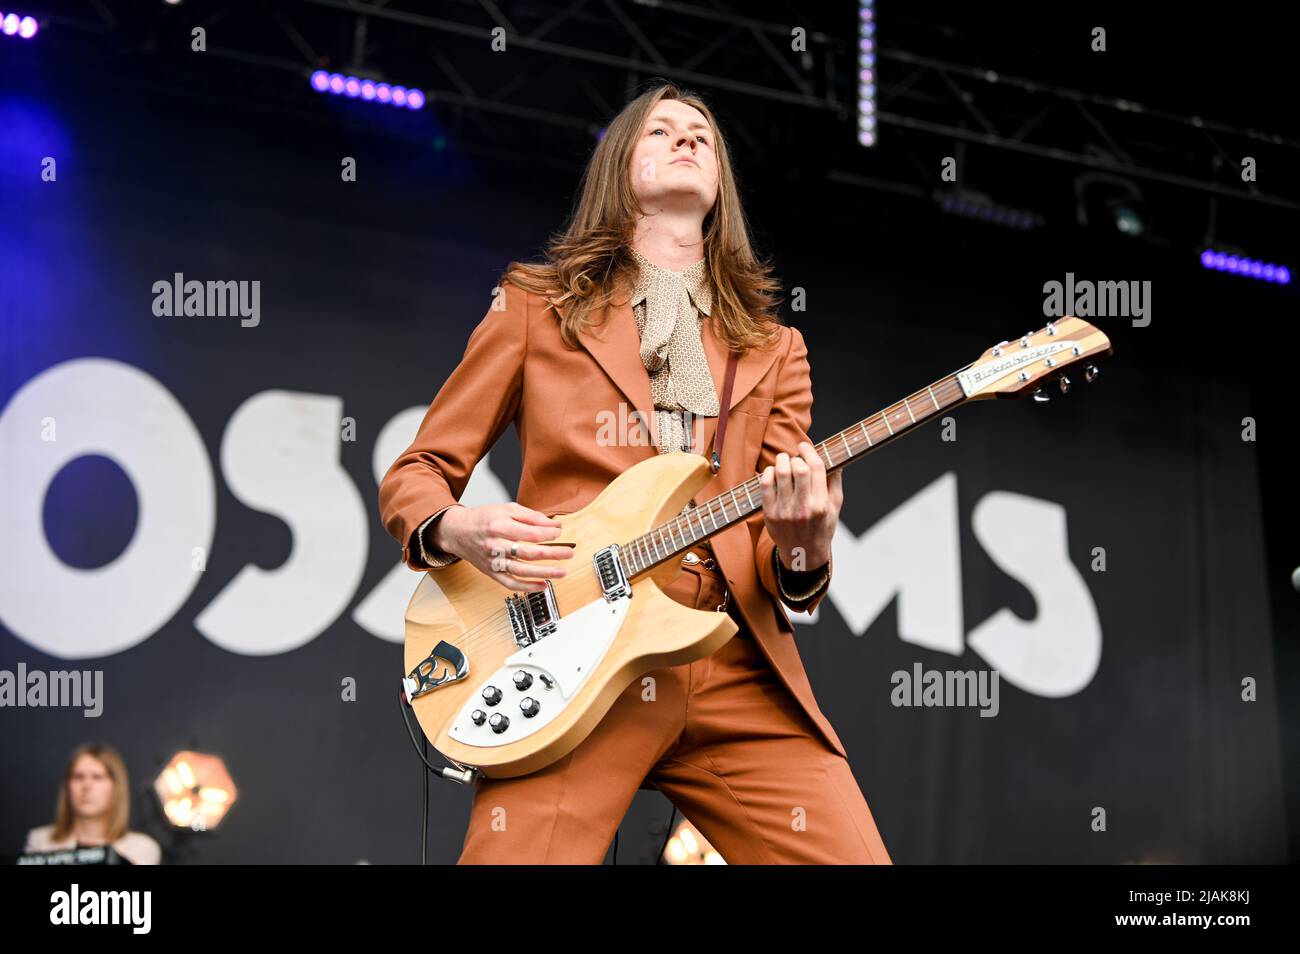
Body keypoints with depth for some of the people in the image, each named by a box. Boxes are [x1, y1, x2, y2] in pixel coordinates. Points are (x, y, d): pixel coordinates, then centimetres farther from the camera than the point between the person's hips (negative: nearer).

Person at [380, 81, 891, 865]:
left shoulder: (773, 350, 20)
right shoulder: (537, 304, 12)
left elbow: (784, 575, 15)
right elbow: (413, 475, 13)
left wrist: (801, 549, -10)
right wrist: (457, 529, -10)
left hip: (739, 675, 3)